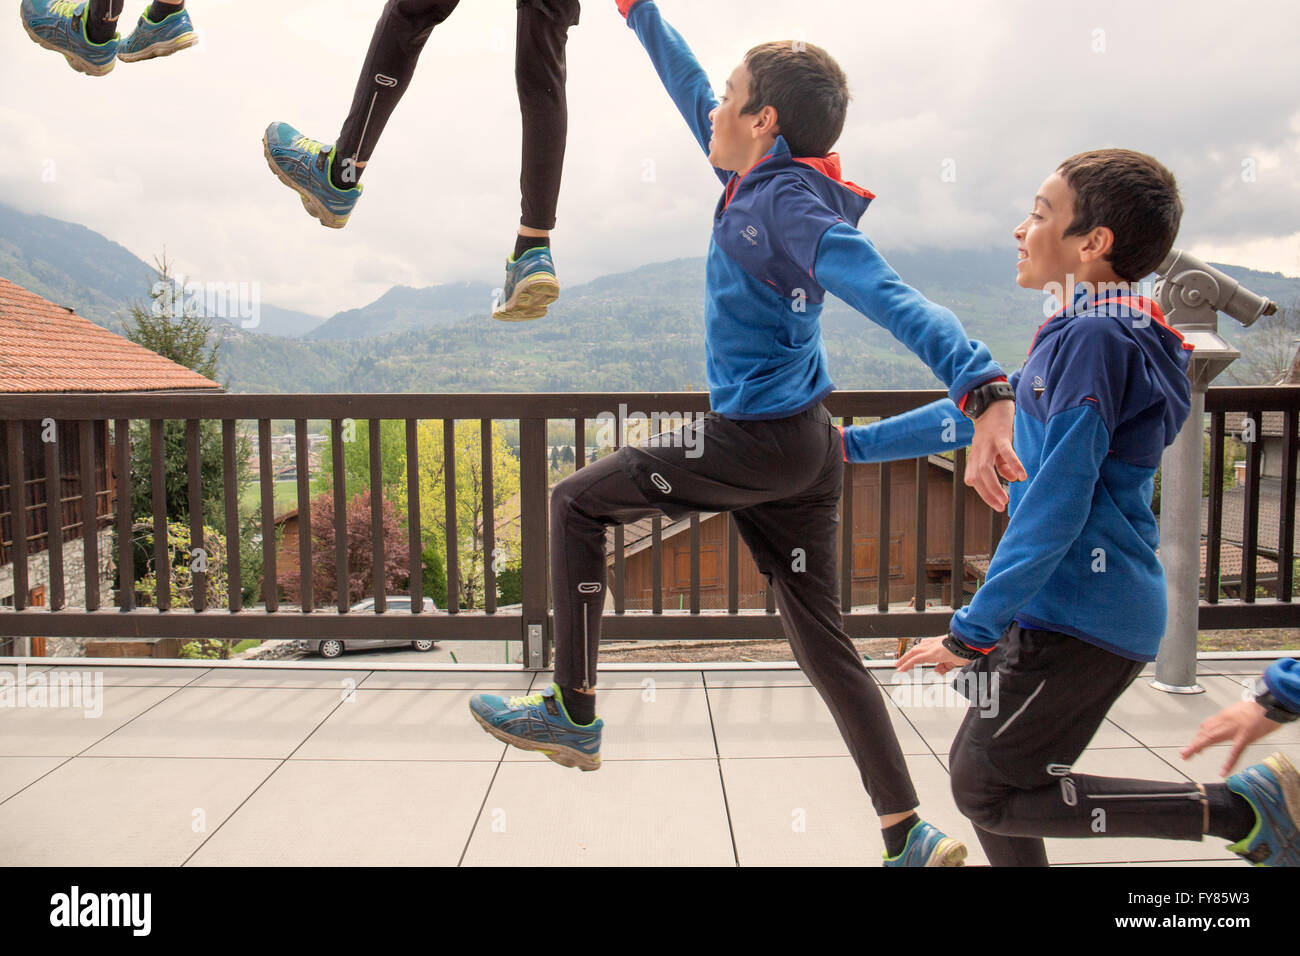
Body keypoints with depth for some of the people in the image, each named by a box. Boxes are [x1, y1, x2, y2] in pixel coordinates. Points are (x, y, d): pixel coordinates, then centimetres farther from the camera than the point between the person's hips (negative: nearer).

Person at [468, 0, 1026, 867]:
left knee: (576, 503, 8)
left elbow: (895, 300, -30)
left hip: (754, 442, -9)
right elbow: (692, 94, 27)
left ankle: (574, 715, 13)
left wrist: (986, 394, -42)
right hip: (805, 447, 9)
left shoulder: (788, 206, -15)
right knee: (823, 643, 12)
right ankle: (911, 839, 17)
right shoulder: (763, 182, 12)